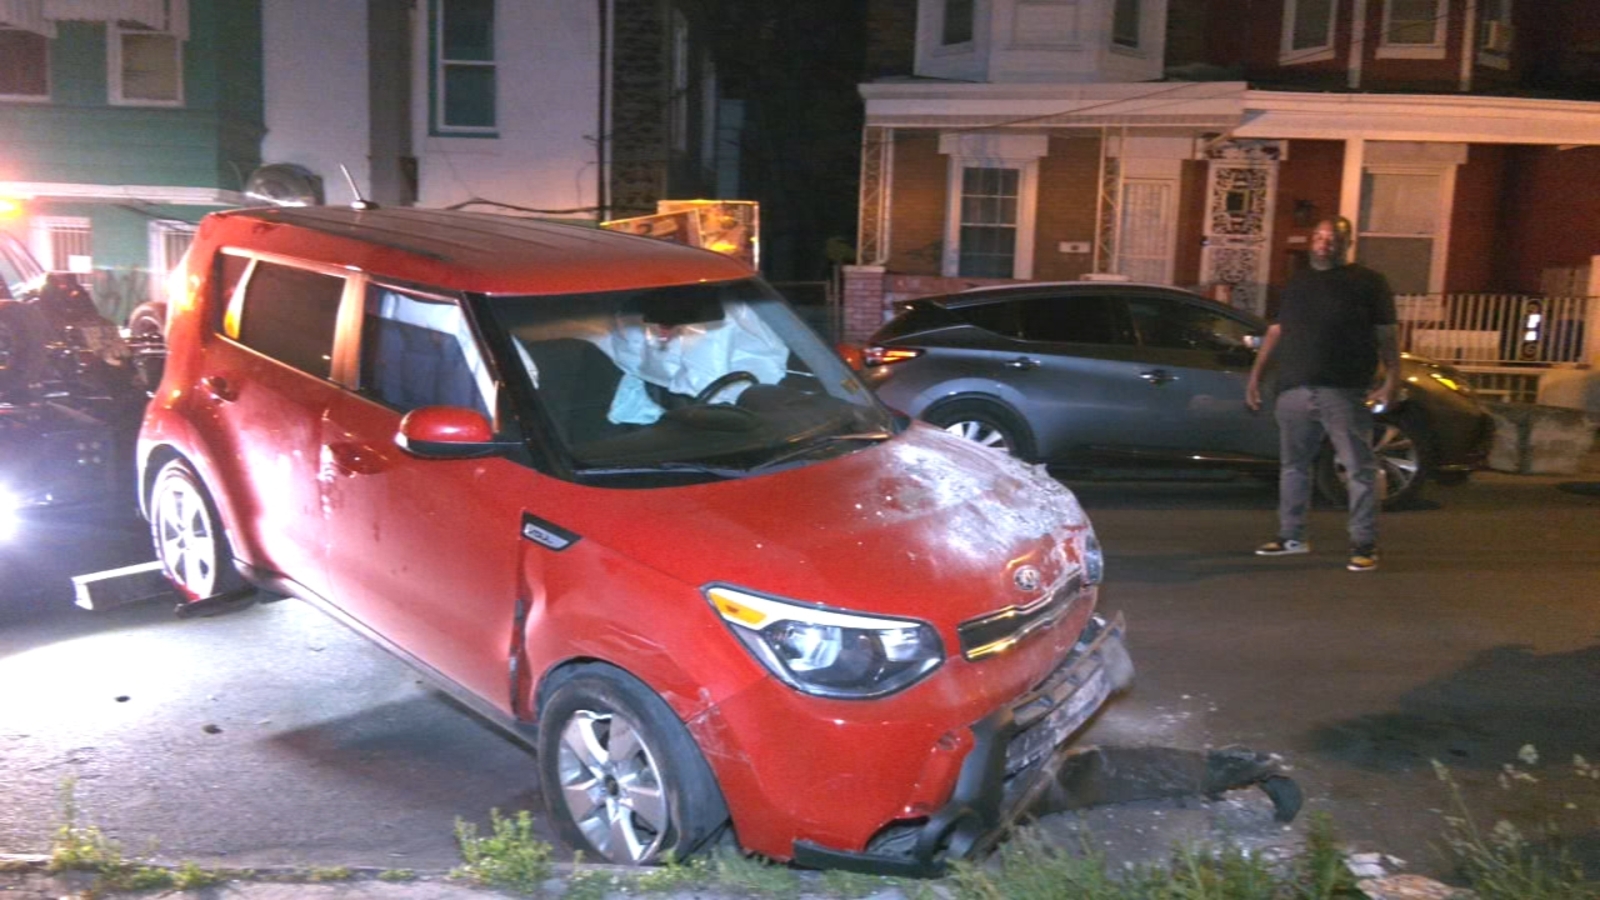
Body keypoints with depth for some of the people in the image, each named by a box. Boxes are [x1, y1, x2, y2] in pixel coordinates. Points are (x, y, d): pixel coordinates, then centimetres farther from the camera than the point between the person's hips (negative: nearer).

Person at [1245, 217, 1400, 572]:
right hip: (1294, 390, 5)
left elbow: (1386, 336, -1)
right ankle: (1291, 537, 22)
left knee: (1360, 467, -5)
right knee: (1293, 465, 11)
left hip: (1344, 392, -5)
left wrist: (1391, 379, -13)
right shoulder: (1296, 284, 18)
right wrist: (1256, 375, 15)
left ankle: (1364, 544, -1)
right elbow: (1276, 332, 20)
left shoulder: (1367, 283, 3)